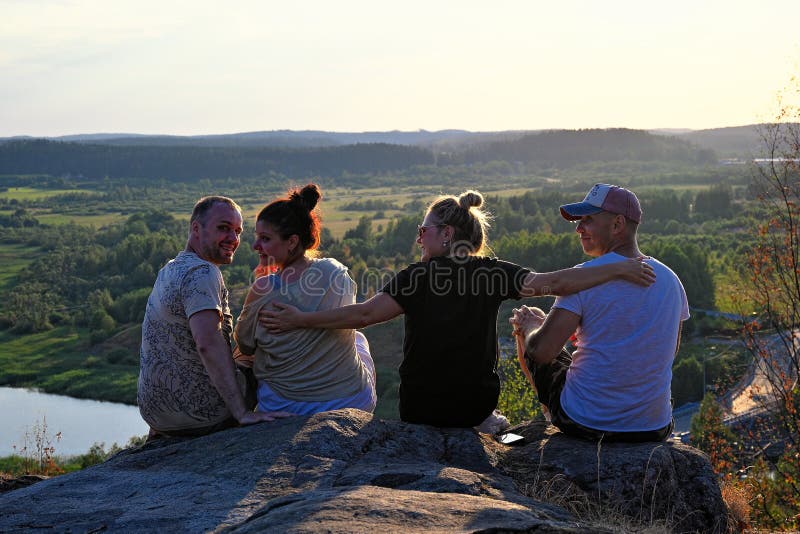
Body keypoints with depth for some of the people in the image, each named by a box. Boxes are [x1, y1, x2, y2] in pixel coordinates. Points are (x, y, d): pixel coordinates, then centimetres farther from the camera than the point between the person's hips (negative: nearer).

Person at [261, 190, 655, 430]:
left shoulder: (418, 278, -12)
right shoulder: (495, 273, -7)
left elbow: (364, 315, -18)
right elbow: (553, 283, -16)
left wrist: (300, 320, -13)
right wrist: (618, 270, -12)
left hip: (418, 411, -1)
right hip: (478, 407, 1)